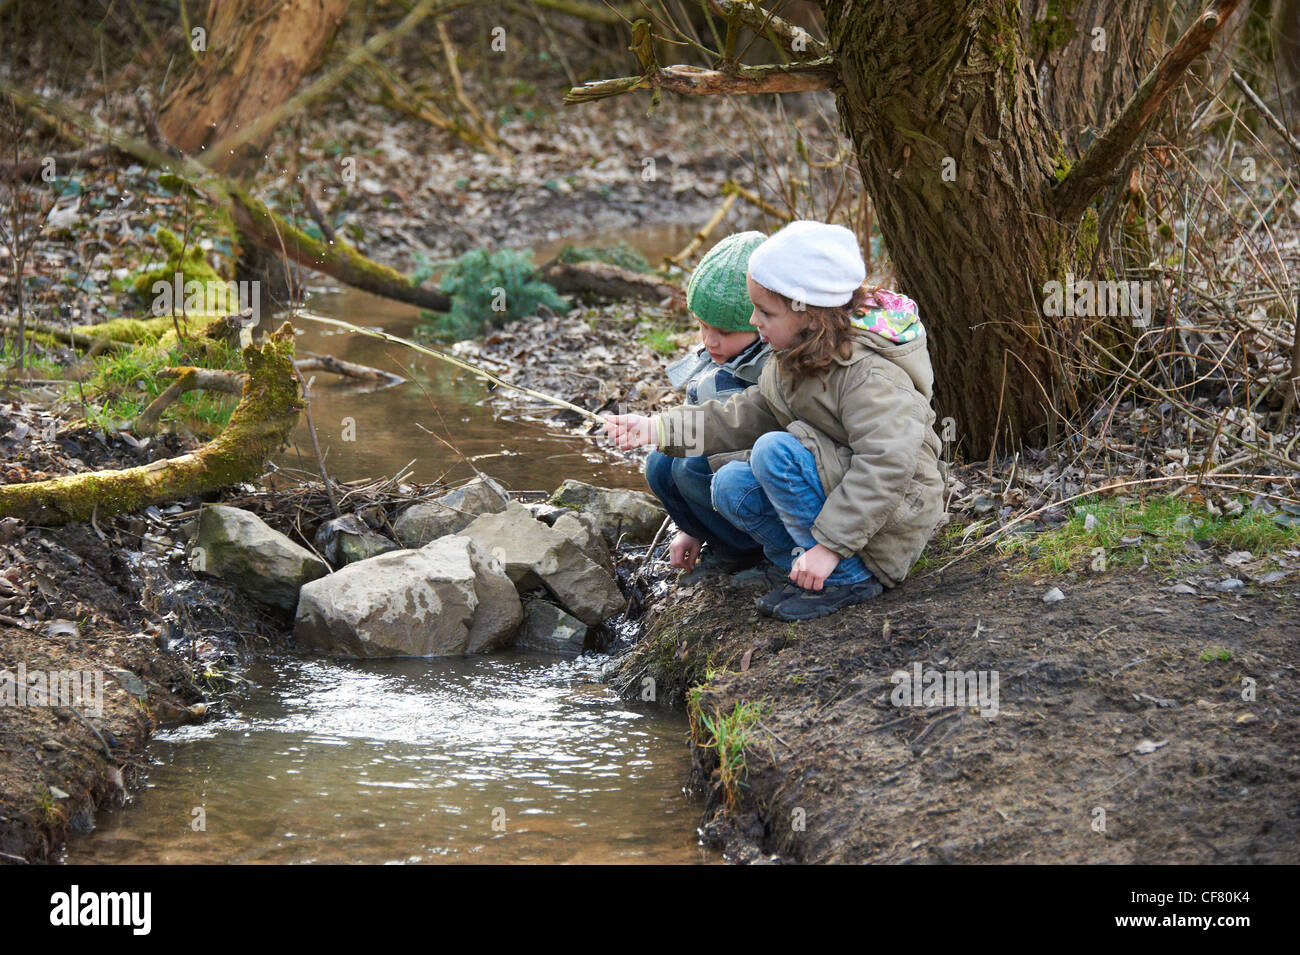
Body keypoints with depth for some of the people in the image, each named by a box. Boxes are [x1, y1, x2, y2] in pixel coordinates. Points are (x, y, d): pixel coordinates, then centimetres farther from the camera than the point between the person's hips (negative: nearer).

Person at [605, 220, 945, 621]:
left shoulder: (870, 376, -25)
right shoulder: (795, 356, 3)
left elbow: (886, 466, -31)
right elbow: (751, 414, 9)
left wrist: (830, 545, -32)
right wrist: (659, 429, 0)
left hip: (893, 514, -9)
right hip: (837, 489, 9)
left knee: (776, 451, -25)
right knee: (730, 486, -2)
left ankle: (846, 579, -16)